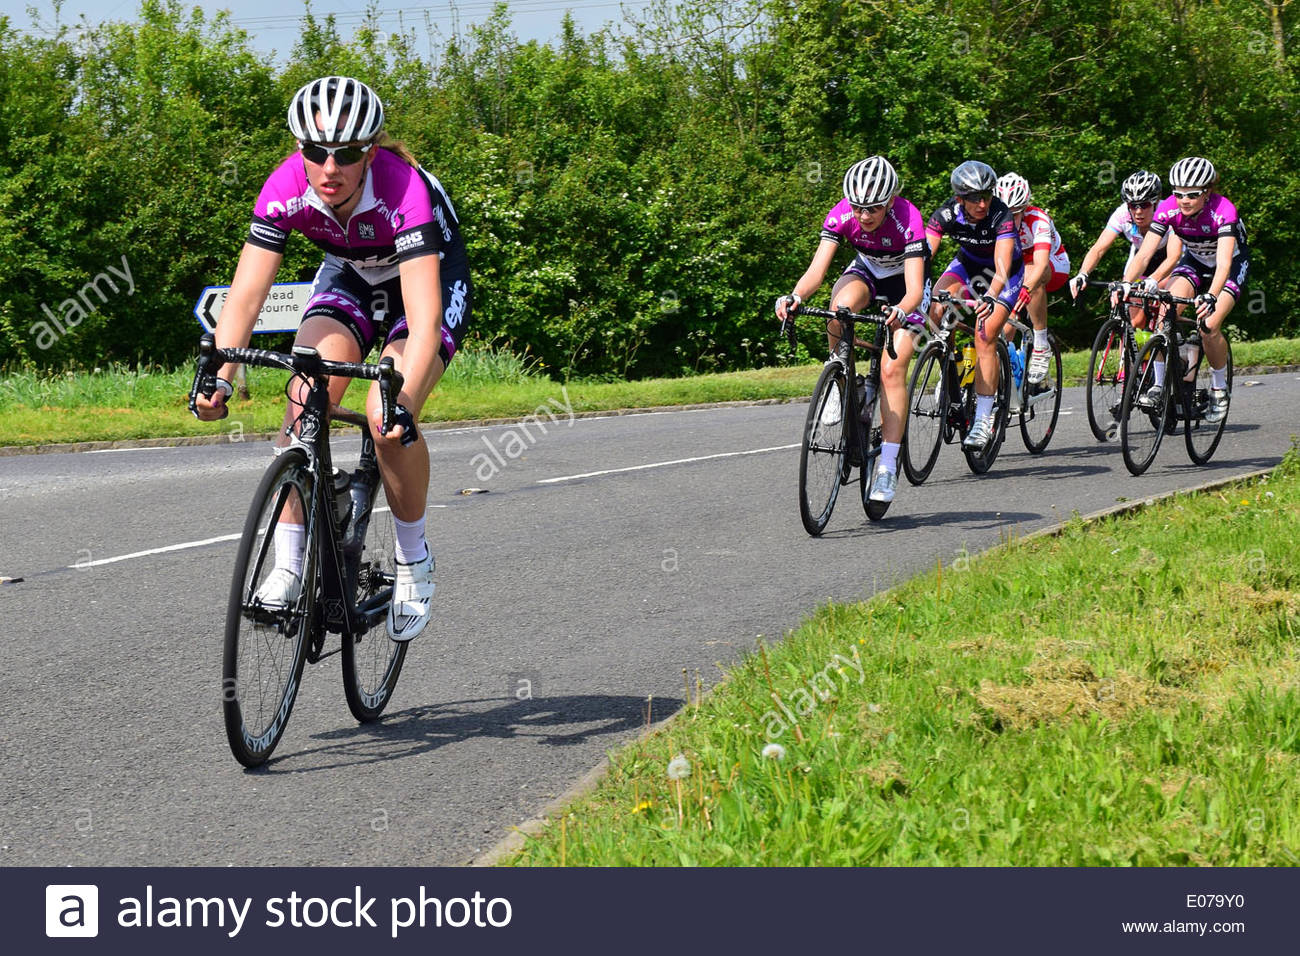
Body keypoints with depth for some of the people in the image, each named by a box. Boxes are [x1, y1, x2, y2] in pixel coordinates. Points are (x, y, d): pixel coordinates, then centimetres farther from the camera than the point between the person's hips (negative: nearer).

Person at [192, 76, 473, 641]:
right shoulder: (286, 188, -26)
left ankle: (413, 562, -4)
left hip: (431, 282, -4)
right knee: (306, 400, -21)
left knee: (387, 417, -26)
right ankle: (288, 565, -12)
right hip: (350, 278, 4)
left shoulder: (404, 192, -37)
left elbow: (424, 318, -44)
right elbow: (246, 292, -27)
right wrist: (220, 376, -42)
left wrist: (401, 402, -57)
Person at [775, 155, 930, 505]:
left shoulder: (907, 219, -35)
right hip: (866, 270, 3)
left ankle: (887, 466, -13)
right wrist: (795, 297, -53)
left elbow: (915, 289, -42)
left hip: (905, 280, -3)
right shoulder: (841, 215, -26)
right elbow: (816, 269, -32)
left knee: (892, 368, -17)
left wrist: (900, 312, -63)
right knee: (841, 306, -35)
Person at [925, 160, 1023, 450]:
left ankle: (983, 421, -17)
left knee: (985, 336, -20)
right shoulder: (947, 214, -25)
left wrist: (991, 296, -63)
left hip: (1004, 274, -3)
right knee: (934, 310, -24)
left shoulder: (1000, 215, -33)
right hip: (968, 264, 3)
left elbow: (1002, 263, -44)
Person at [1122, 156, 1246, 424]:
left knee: (1208, 326, -22)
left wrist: (1211, 297, -60)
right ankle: (1159, 384, -13)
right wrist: (1124, 285, -46)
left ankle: (1220, 390, 1)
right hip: (1195, 261, 3)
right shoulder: (1168, 209, -24)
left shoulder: (1223, 211, -33)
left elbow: (1224, 263, -43)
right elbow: (1144, 254, -29)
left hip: (1233, 265, -3)